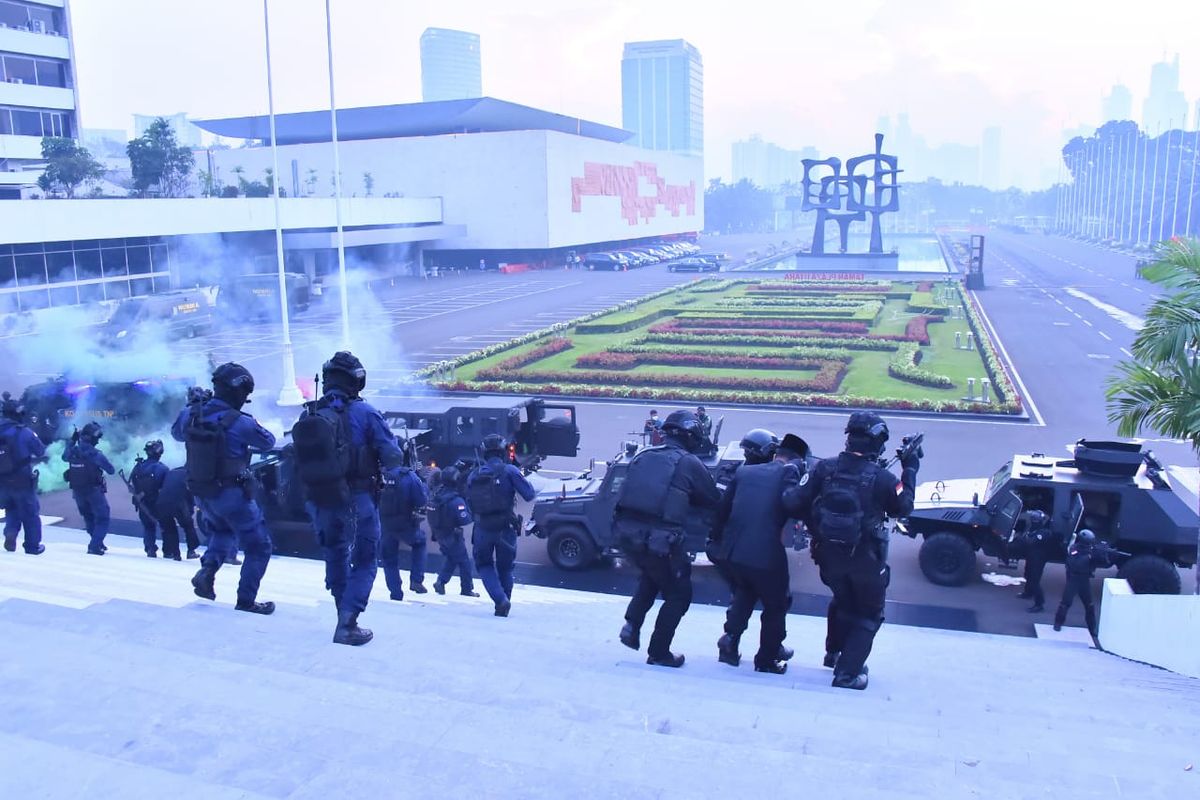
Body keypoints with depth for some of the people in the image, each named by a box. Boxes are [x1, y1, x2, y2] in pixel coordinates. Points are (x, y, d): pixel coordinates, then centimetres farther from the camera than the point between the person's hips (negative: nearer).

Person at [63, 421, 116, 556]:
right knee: (102, 519, 4)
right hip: (94, 491, -6)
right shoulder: (96, 454, -20)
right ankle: (94, 546, -7)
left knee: (88, 518, 24)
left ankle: (97, 542, 35)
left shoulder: (73, 451, -5)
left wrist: (72, 442, 21)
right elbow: (111, 470, -15)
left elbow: (64, 457, 20)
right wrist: (103, 461, 2)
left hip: (78, 492, 6)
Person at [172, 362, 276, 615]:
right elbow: (268, 442, -6)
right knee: (259, 547, 11)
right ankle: (246, 601, 12)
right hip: (231, 494, -6)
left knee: (221, 530, 35)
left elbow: (177, 433, 17)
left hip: (201, 493, 7)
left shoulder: (191, 414, -5)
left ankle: (207, 569, 11)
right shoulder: (240, 423, -23)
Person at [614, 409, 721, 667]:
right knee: (678, 595, 16)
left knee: (651, 576, 34)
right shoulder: (690, 463, -2)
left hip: (626, 533, 6)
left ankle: (632, 625, 20)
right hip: (659, 539, -6)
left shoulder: (643, 456, 12)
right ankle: (659, 653, 20)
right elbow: (714, 500, 5)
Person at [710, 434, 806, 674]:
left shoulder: (744, 472, 13)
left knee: (744, 592, 33)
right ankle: (768, 658, 29)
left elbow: (723, 508, 15)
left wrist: (717, 539, 24)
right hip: (766, 553, -5)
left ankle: (730, 642, 27)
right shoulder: (789, 472, 1)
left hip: (733, 549, 5)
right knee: (776, 604, 19)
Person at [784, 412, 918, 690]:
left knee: (842, 601, 30)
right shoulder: (881, 477, -17)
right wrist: (910, 469, 9)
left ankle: (834, 653, 44)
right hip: (865, 559, -4)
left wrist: (814, 525, 6)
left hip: (829, 555, 4)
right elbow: (902, 507, 1)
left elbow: (793, 503, -13)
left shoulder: (824, 468, -9)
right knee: (869, 614, 15)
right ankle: (847, 672, 7)